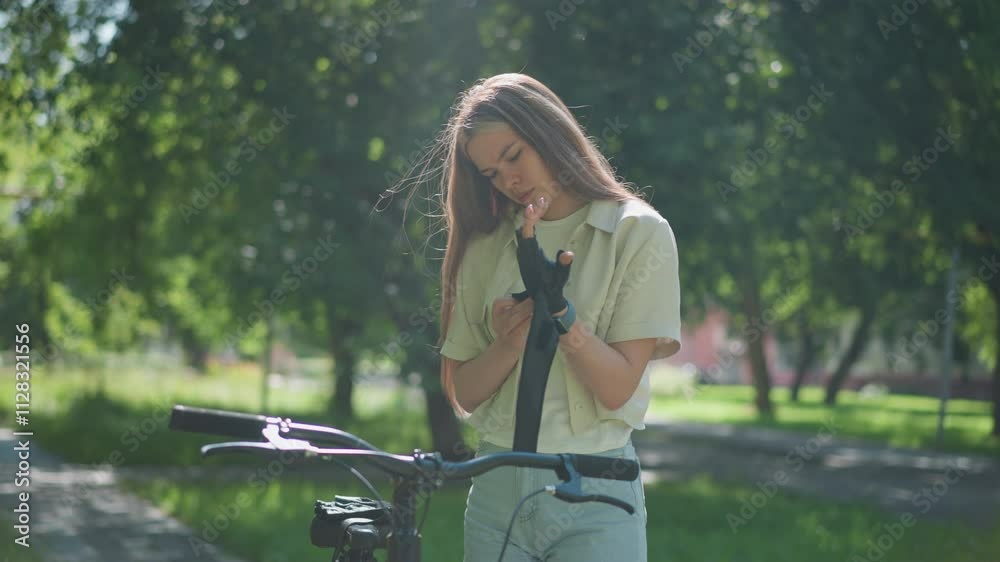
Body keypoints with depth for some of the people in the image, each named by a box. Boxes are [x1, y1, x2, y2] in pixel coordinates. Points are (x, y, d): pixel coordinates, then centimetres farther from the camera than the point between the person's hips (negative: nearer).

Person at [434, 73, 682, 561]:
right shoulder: (487, 245, 8)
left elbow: (617, 388, -9)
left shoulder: (638, 233, -3)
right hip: (496, 488, 3)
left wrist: (557, 305, -21)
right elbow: (463, 394, 6)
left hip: (594, 492, -3)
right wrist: (508, 344, -11)